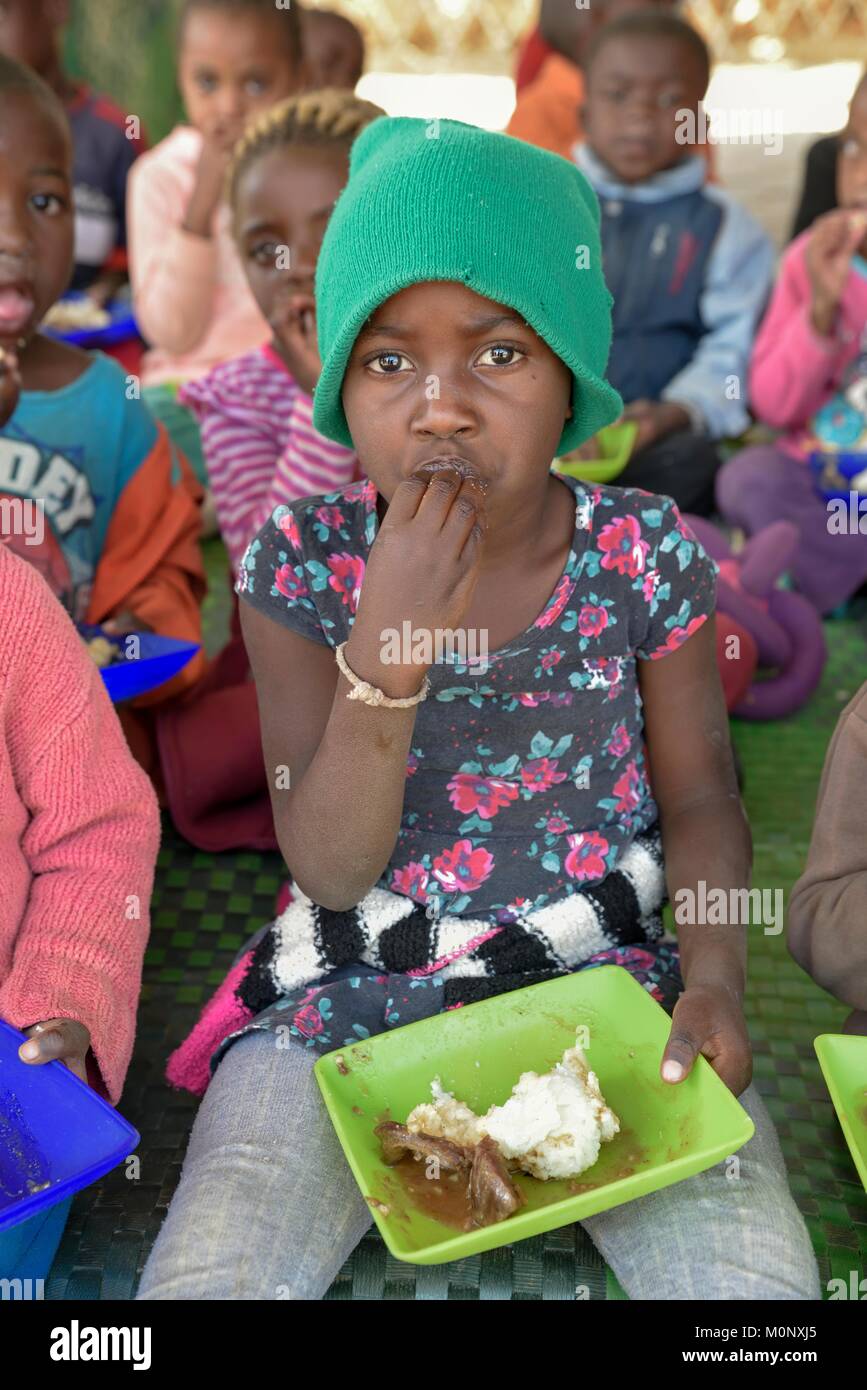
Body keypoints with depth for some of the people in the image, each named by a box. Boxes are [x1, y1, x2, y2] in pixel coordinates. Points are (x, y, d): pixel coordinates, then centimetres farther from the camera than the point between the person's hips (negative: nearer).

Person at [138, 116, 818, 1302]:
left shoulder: (648, 554, -9)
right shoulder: (302, 560, -10)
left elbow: (698, 797, 3)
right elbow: (329, 869, -12)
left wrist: (715, 976, -15)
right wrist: (388, 651, -28)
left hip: (606, 983, 1)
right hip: (351, 1000, 0)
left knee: (759, 1272, -17)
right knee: (203, 1279, -17)